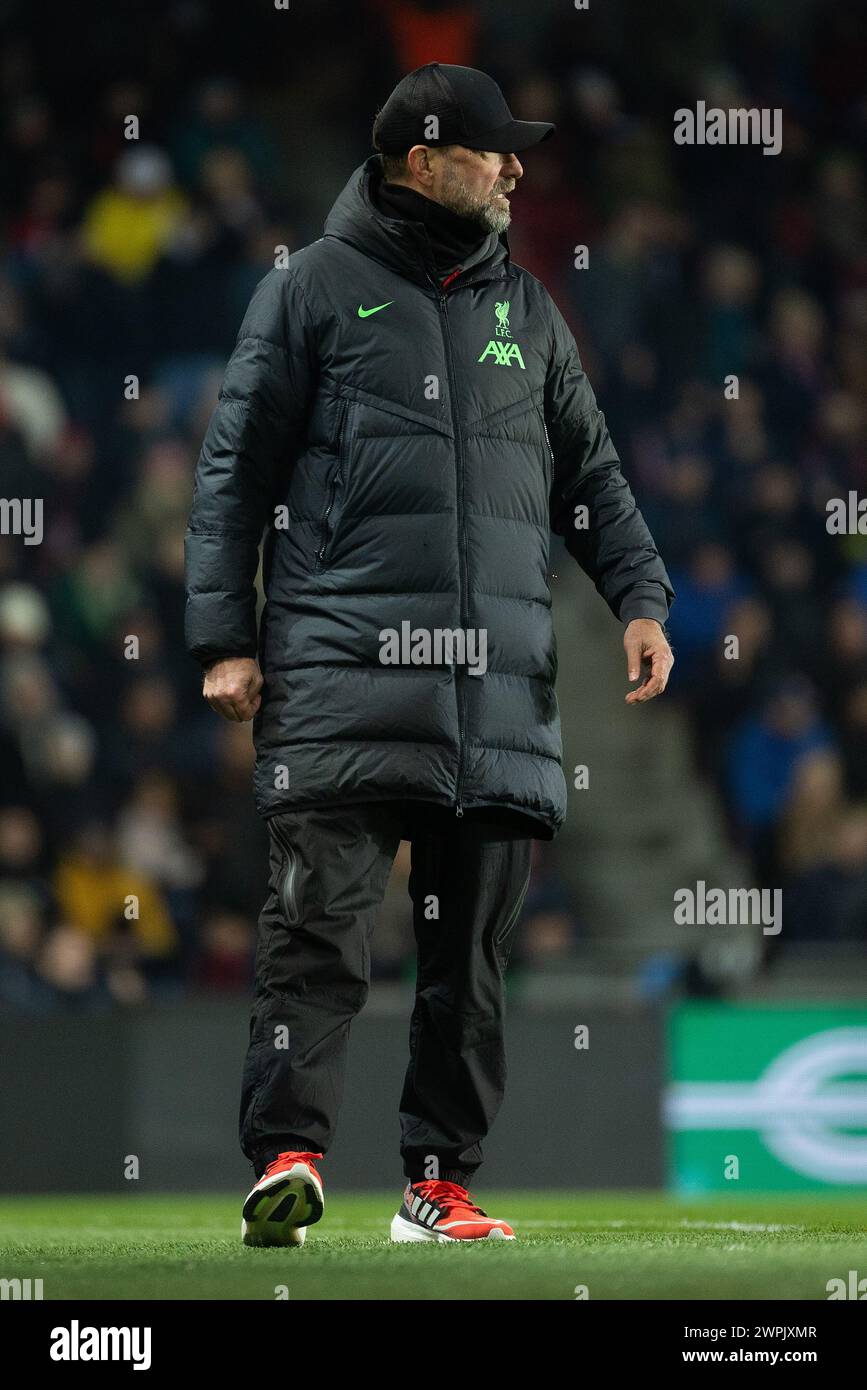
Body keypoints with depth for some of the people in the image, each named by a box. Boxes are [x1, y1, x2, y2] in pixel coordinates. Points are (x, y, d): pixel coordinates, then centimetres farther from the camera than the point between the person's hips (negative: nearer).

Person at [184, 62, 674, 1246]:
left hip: (500, 683, 4)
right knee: (320, 923, -12)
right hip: (343, 667, -4)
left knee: (473, 943, 3)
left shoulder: (525, 307, 18)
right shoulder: (315, 289, 5)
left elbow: (588, 475, 22)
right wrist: (225, 641, -2)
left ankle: (439, 1184, 8)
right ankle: (289, 1157, -12)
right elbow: (237, 470, 5)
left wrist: (641, 596, 7)